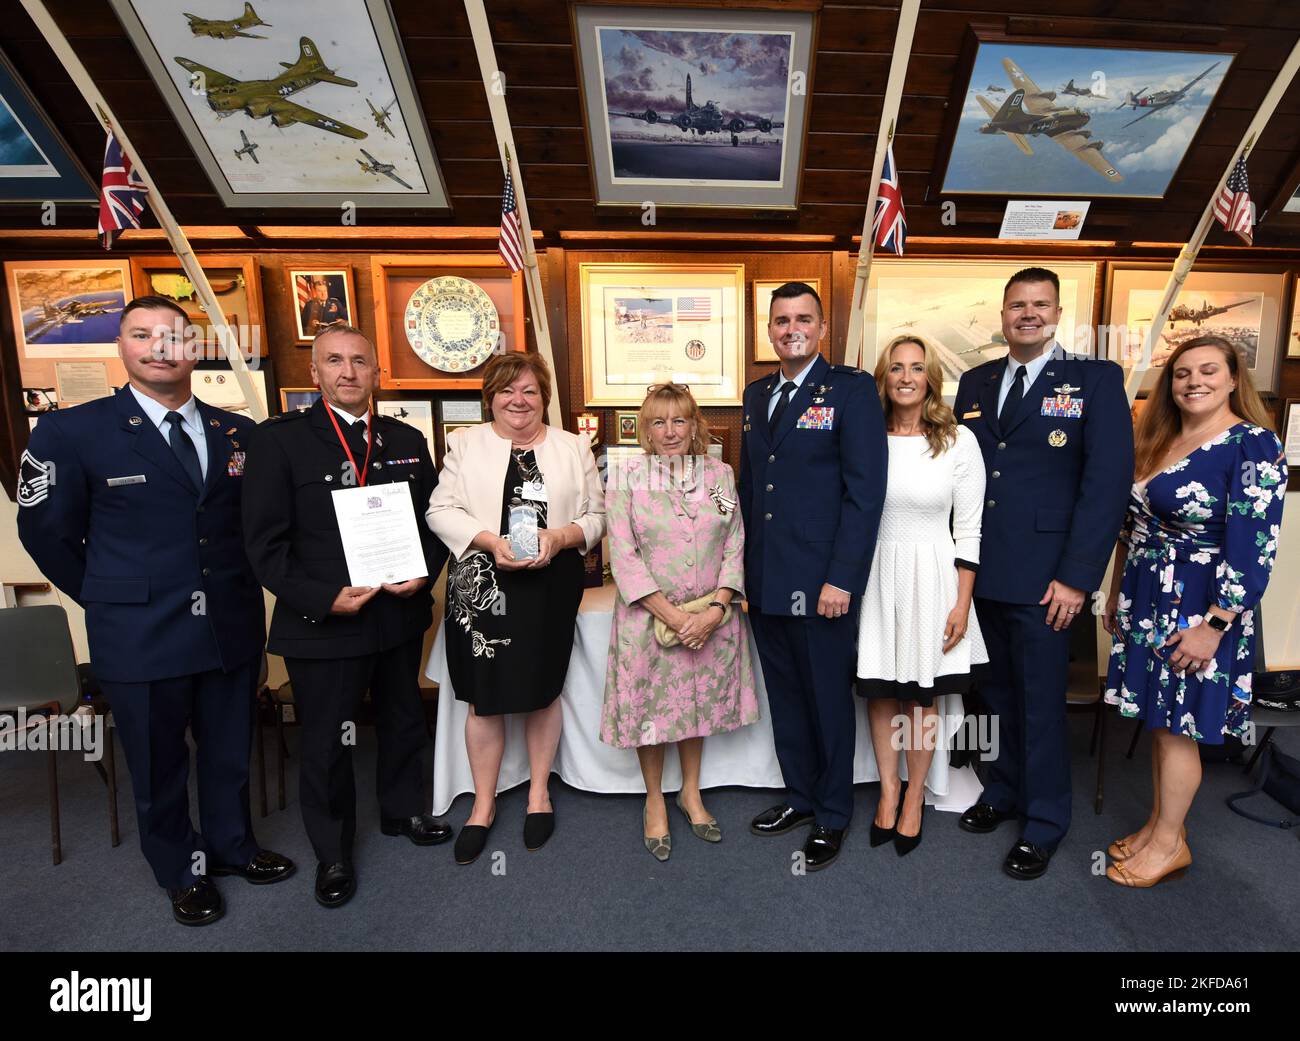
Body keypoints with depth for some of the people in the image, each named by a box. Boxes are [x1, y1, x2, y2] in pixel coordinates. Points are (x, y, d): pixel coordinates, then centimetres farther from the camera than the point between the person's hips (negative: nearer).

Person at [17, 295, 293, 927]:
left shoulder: (240, 434, 2)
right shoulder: (70, 432, -7)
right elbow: (47, 534, 0)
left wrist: (244, 587, 6)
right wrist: (113, 601, 2)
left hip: (233, 628, 3)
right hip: (140, 636, -2)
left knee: (230, 752, 19)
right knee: (158, 765, 15)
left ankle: (230, 845, 43)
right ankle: (182, 872, 38)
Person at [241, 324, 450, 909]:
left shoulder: (407, 441, 4)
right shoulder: (280, 439, -8)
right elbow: (265, 542, -11)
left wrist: (424, 572, -10)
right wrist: (323, 597, -21)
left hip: (401, 615, 4)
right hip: (321, 623, -4)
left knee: (403, 722, 22)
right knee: (326, 744, 12)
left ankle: (402, 811, 47)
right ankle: (332, 854, 35)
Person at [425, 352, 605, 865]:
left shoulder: (574, 448, 8)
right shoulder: (465, 443, 6)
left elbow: (595, 515, 5)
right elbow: (441, 509, -1)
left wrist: (560, 537, -15)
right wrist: (490, 540, -17)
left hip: (551, 587, 1)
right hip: (482, 587, 0)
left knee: (542, 691, 12)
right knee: (484, 699, 7)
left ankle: (539, 792, 33)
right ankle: (483, 804, 27)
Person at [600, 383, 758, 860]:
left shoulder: (720, 474, 2)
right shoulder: (627, 478, -6)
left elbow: (735, 546, 0)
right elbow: (623, 554, -11)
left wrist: (715, 610, -13)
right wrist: (672, 615, -16)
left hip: (711, 618, 3)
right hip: (648, 617, -2)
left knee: (700, 702, 15)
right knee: (651, 705, 9)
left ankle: (691, 792, 38)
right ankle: (654, 801, 32)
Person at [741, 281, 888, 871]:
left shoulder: (851, 389, -6)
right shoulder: (757, 395, 13)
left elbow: (866, 491, -12)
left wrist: (841, 579, -18)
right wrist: (745, 565, 9)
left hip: (821, 584, -6)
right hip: (765, 582, 6)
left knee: (829, 701, 10)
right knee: (785, 700, 18)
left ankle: (832, 817, 30)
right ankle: (800, 796, 37)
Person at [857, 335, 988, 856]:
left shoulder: (959, 440, -3)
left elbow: (968, 529, -2)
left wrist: (962, 604, -6)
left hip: (932, 577, -1)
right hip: (874, 576, 2)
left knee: (923, 693, 10)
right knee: (880, 689, 11)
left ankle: (915, 795, 30)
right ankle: (888, 788, 30)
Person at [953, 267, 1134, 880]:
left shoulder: (1096, 381, -3)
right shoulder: (975, 383, 10)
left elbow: (1109, 480, -9)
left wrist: (1076, 576, -14)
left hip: (1043, 578, -4)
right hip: (981, 573, 4)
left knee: (1041, 703, 7)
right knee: (999, 695, 17)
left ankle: (1044, 823, 27)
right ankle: (1005, 790, 37)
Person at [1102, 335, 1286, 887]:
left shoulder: (1253, 446, -13)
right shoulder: (1159, 441, 9)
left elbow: (1252, 548, -18)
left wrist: (1213, 627, -21)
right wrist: (1117, 596, 15)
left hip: (1197, 613, -7)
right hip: (1147, 605, 7)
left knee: (1176, 728, 4)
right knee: (1159, 722, 15)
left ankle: (1169, 843, 21)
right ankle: (1159, 824, 30)